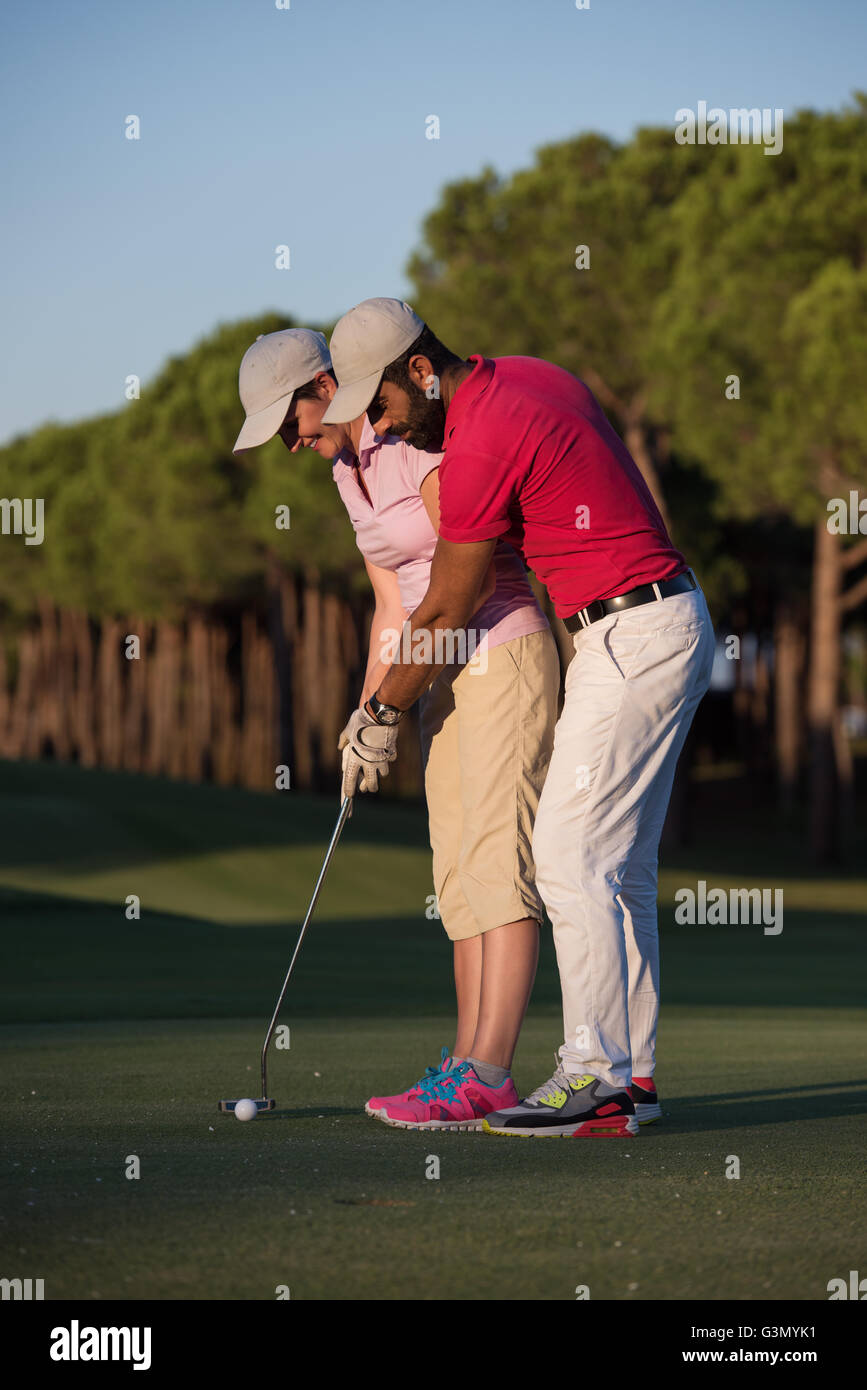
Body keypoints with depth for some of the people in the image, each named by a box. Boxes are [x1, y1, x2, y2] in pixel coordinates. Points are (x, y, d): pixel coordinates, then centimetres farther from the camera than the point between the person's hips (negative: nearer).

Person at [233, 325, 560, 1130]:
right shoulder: (349, 473, 13)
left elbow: (476, 574, -19)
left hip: (504, 656, -10)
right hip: (448, 674, 10)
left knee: (497, 859, -16)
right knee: (459, 873, 5)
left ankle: (487, 1075, -23)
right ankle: (469, 1066, 4)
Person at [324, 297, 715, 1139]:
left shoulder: (480, 446, -18)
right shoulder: (527, 377, 11)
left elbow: (445, 612, -9)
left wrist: (381, 713, 3)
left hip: (633, 640, -10)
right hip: (667, 624, 10)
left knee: (571, 855, -10)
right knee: (618, 864, 10)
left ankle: (595, 1076, -10)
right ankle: (633, 1072, 12)